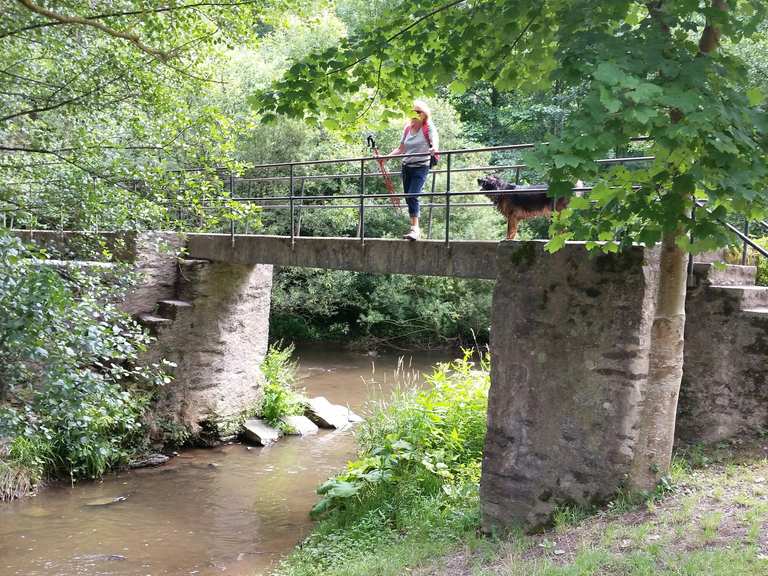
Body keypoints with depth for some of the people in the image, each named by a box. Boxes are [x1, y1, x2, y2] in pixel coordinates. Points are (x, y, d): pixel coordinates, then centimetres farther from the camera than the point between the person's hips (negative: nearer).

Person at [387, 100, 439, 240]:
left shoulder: (429, 128, -5)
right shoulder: (407, 128, 11)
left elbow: (435, 142, -23)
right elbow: (401, 149, 18)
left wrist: (434, 148, -46)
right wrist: (386, 157, 9)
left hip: (421, 167, -6)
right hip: (407, 166, 6)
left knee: (412, 196, -20)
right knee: (408, 198, 6)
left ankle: (414, 229, -22)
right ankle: (416, 229, 15)